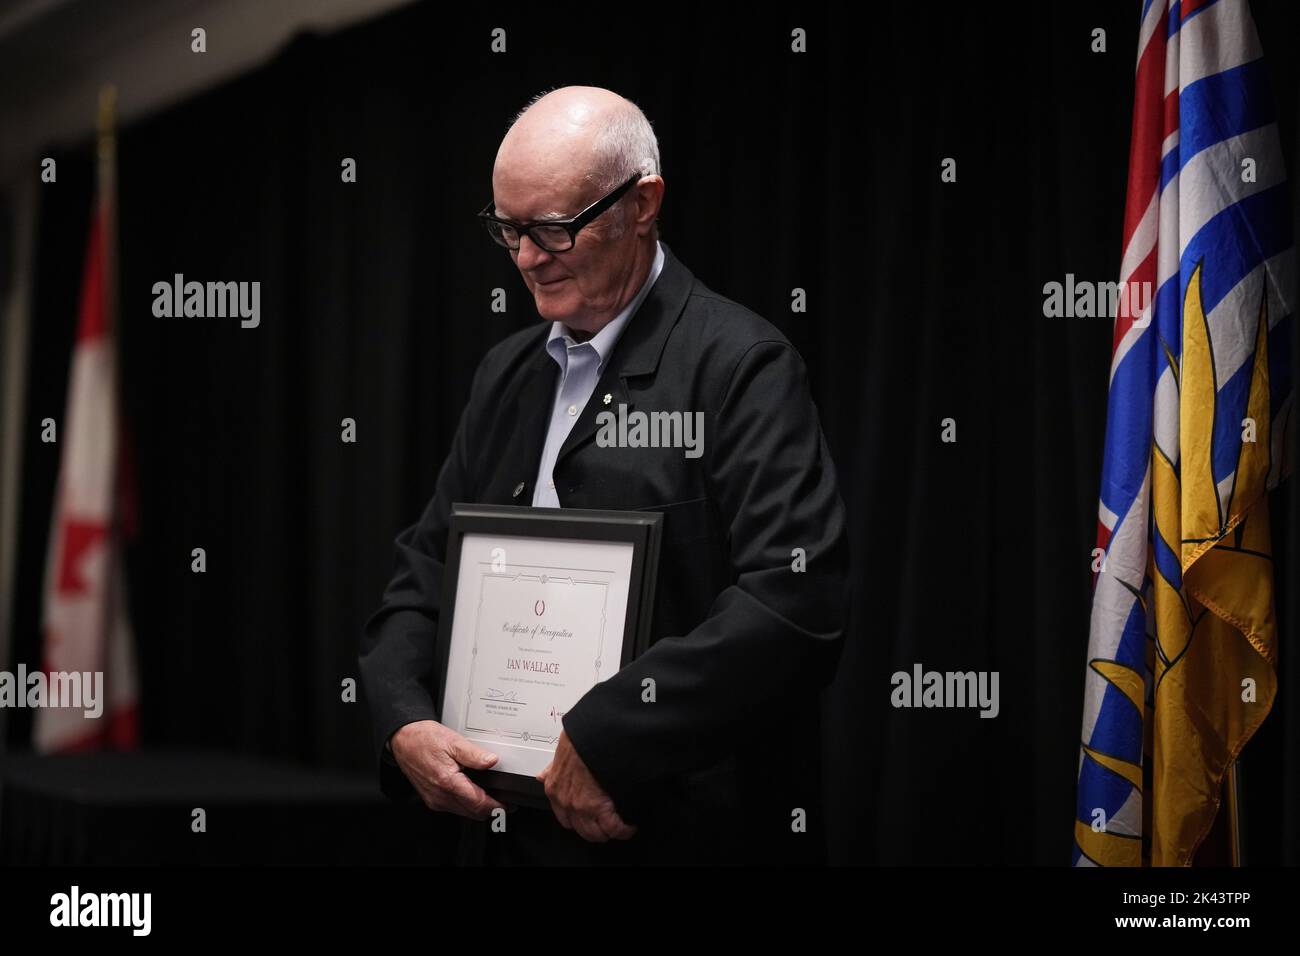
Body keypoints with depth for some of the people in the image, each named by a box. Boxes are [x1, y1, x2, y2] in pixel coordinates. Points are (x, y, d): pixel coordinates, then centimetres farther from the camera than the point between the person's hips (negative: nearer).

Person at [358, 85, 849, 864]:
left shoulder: (740, 365, -11)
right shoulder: (506, 372, 13)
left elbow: (796, 597, -22)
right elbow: (428, 565, 14)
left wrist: (605, 741, -23)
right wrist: (404, 722, -5)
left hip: (680, 830, -6)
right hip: (510, 826, 6)